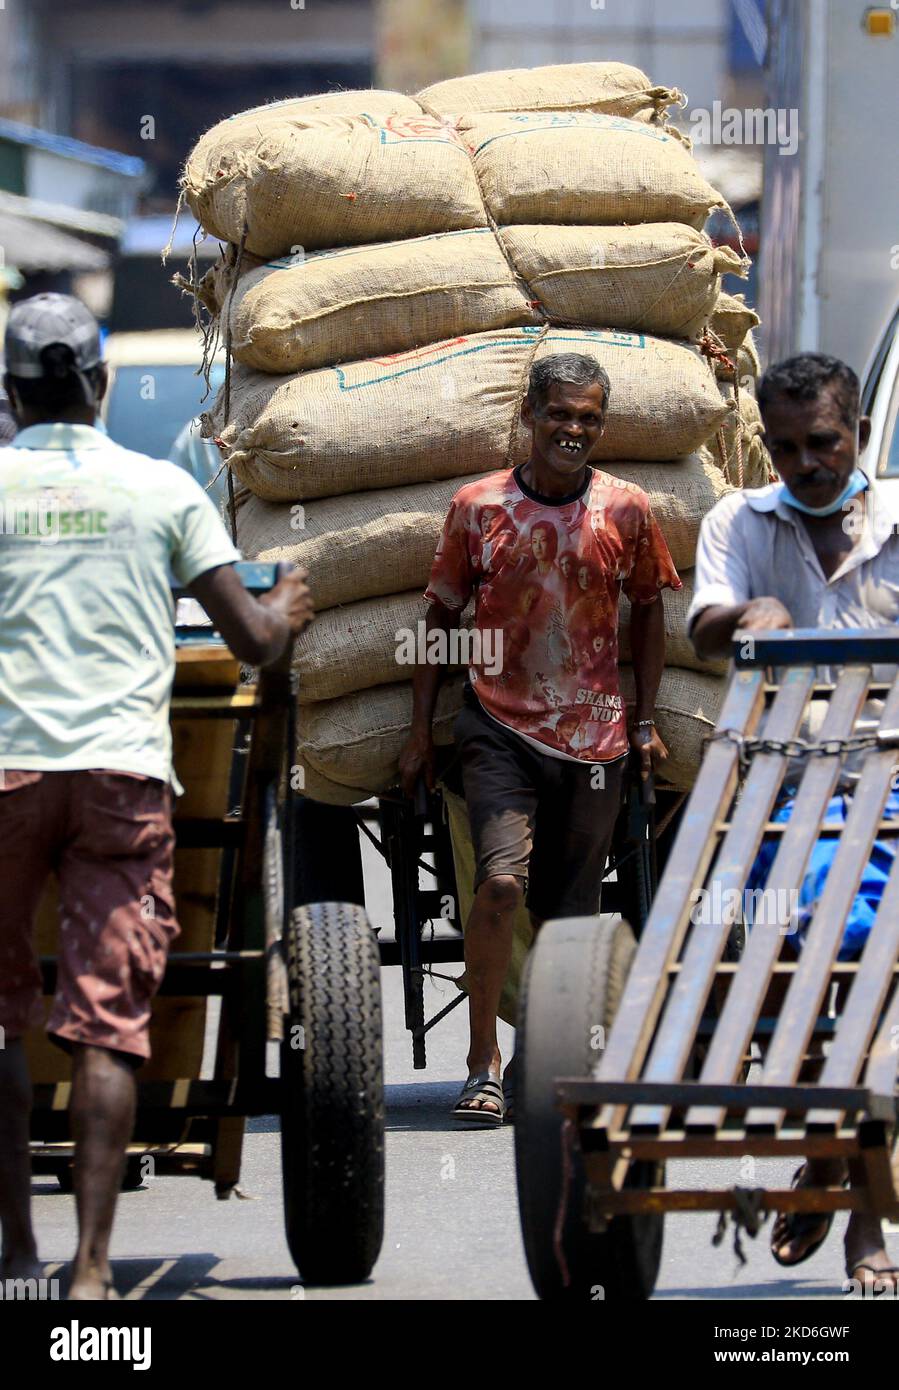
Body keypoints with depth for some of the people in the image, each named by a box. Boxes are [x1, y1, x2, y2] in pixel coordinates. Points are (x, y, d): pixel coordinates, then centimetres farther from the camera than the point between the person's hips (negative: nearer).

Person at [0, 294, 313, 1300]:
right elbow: (252, 640, 7)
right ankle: (91, 1267, -11)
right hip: (125, 773, 0)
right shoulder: (163, 489, 8)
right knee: (108, 1026, -3)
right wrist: (288, 611, 29)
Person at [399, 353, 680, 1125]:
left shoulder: (627, 511, 1)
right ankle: (484, 1066, -12)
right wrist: (421, 730, 6)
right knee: (501, 881, -20)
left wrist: (645, 721, 10)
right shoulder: (478, 507, -2)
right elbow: (442, 615, 7)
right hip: (500, 726, -2)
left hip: (593, 735, 2)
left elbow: (647, 613, 14)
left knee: (570, 915, 6)